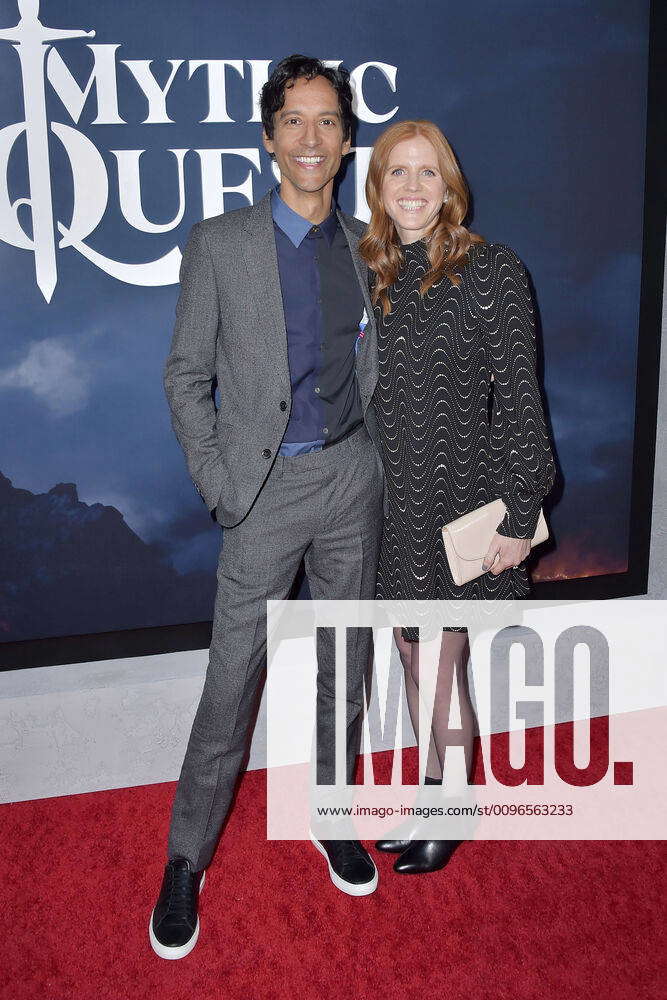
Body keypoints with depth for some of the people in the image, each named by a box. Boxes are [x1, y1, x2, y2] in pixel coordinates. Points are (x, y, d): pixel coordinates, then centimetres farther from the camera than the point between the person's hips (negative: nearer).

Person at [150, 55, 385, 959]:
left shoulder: (368, 247, 6)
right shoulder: (219, 244, -3)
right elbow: (186, 375, -1)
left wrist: (375, 450, 4)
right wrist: (218, 484, -8)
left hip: (353, 480, 3)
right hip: (266, 487, -3)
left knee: (344, 668, 14)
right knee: (231, 681, 1)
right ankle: (188, 858, 20)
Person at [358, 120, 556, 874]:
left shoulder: (492, 271, -8)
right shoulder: (366, 272, 6)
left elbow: (518, 397, -9)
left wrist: (519, 515, -12)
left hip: (459, 494, -5)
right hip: (387, 497, 5)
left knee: (443, 659, 5)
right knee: (412, 653, 15)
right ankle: (431, 792, 34)